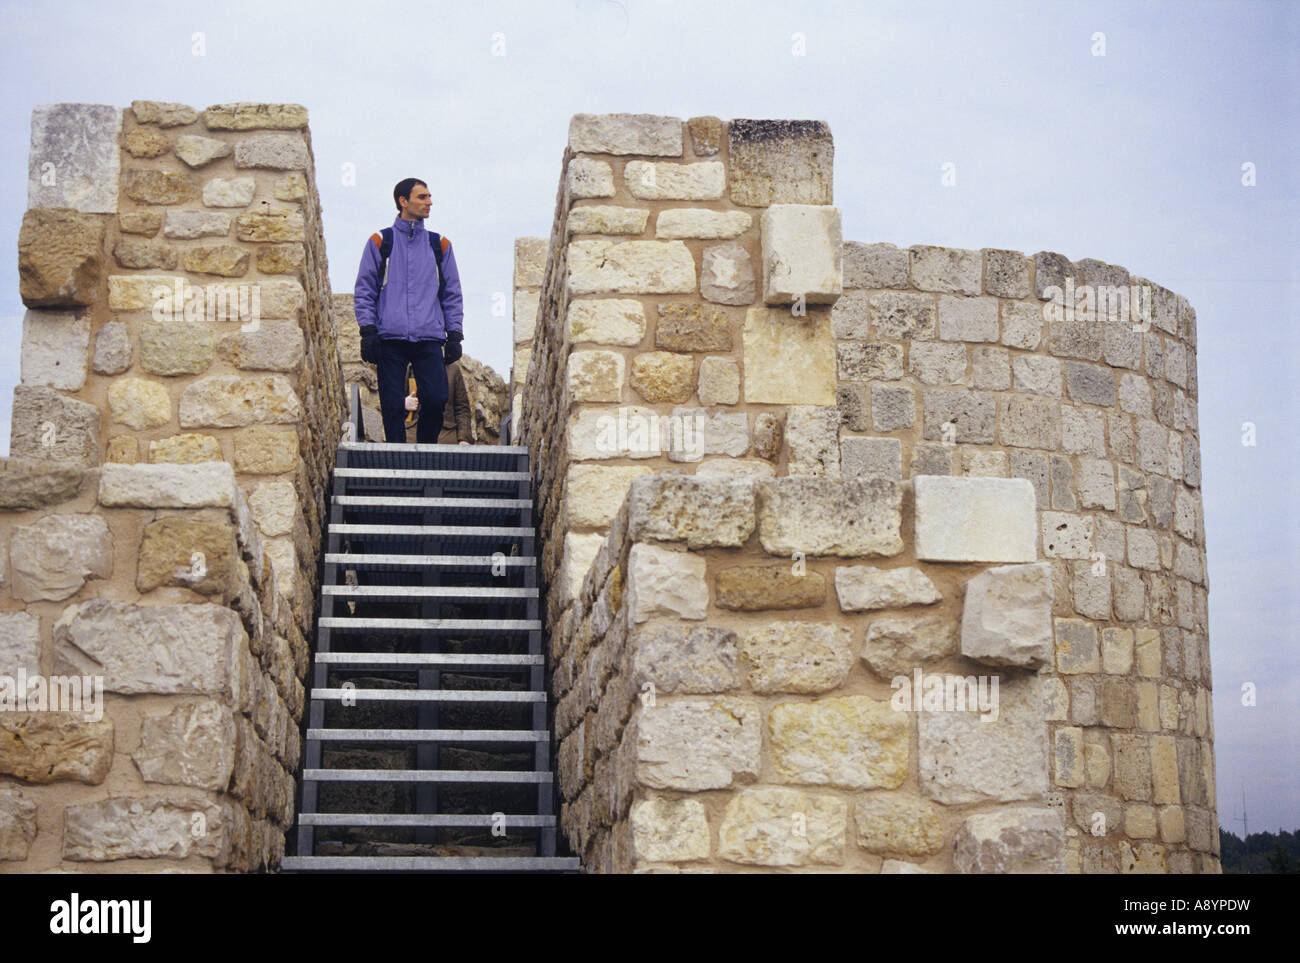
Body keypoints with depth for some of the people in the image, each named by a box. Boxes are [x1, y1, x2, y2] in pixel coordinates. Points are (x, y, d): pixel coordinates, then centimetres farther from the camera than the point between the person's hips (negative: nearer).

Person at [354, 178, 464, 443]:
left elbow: (452, 294, 17)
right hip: (390, 339, -1)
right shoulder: (380, 243, 10)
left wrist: (454, 335, 8)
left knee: (436, 400, -11)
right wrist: (367, 331, -2)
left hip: (429, 340, 1)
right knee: (393, 406, -3)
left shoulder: (440, 245, 16)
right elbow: (364, 291, 9)